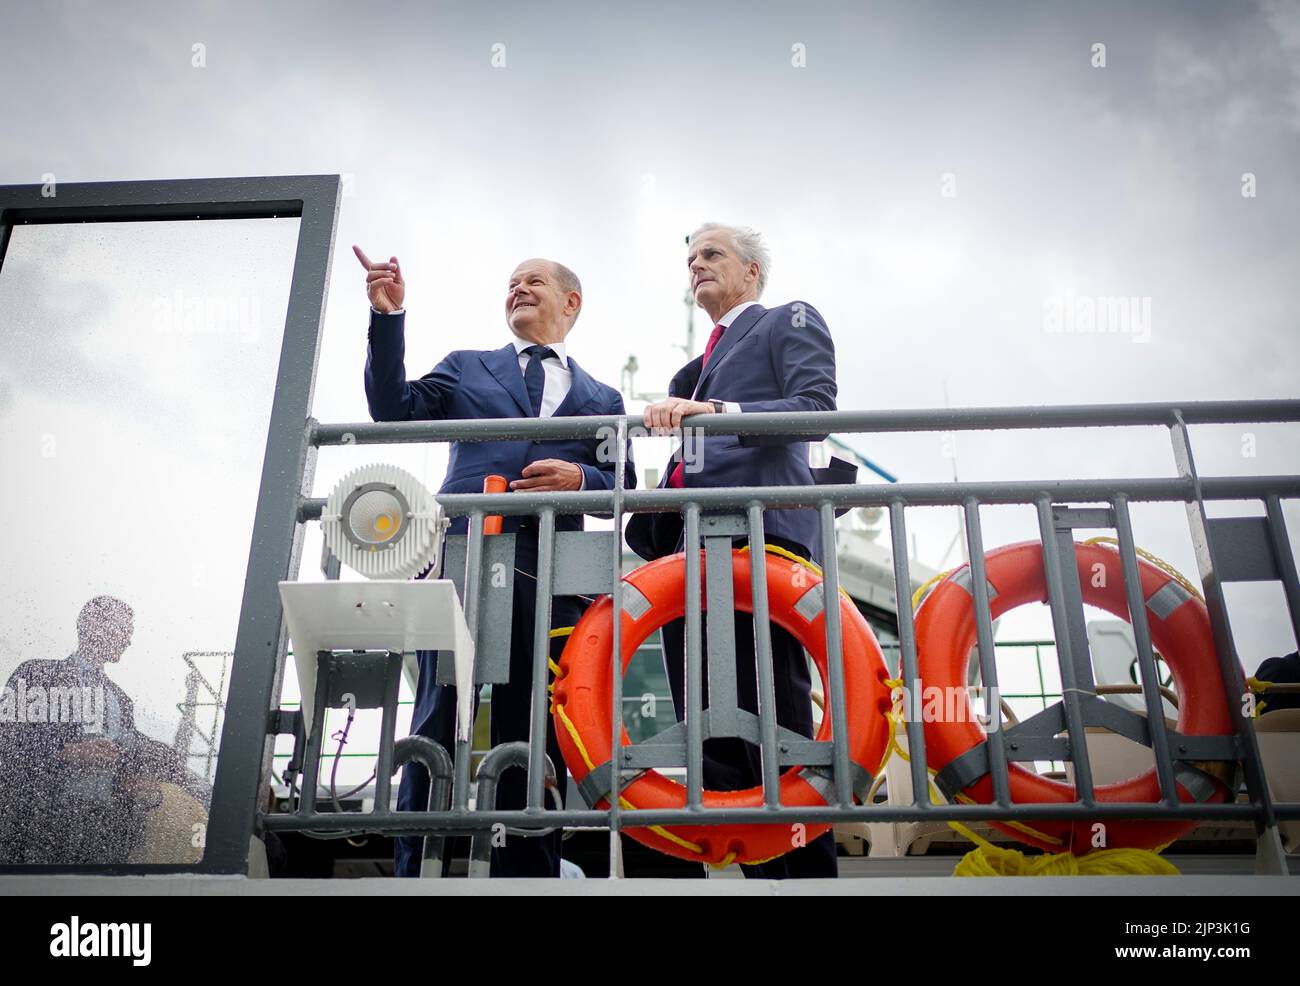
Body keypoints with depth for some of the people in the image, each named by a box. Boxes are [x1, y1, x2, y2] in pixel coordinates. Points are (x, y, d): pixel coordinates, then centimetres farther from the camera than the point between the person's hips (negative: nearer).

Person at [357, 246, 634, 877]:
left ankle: (527, 870, 5)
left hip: (550, 571, 1)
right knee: (440, 718, -8)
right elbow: (394, 411, 9)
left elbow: (623, 488, 14)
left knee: (534, 728, 0)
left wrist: (579, 477, -7)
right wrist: (388, 318, 0)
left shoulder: (601, 399, 24)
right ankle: (414, 868, -4)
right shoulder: (466, 368, 23)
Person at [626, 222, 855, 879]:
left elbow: (816, 406, -6)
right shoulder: (696, 367, 34)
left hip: (761, 536, -7)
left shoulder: (790, 320, 13)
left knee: (777, 724, -12)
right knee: (712, 734, 2)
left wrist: (718, 411, -20)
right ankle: (759, 873, 4)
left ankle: (810, 871, -8)